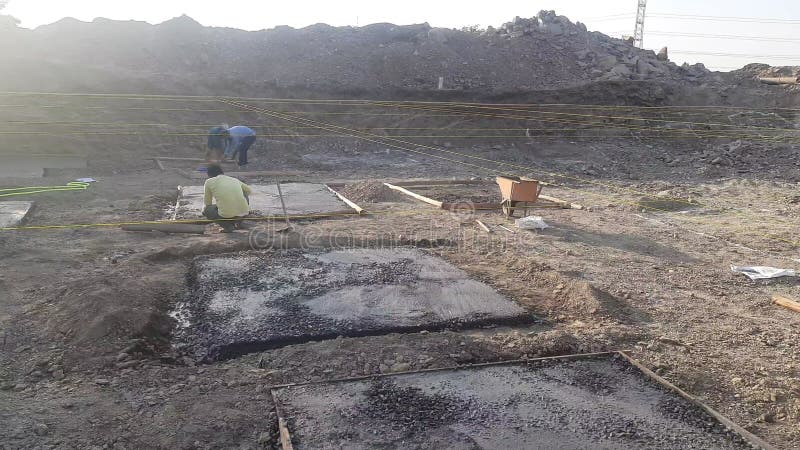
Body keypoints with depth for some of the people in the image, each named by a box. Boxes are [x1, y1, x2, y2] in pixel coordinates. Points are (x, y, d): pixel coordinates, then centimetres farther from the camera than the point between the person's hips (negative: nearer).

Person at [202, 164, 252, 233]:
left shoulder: (209, 182, 14)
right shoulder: (234, 179, 22)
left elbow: (207, 203, 21)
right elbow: (249, 191, 37)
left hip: (226, 214, -4)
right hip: (244, 212, 4)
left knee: (206, 210, 26)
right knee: (245, 195, 34)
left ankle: (227, 226, 6)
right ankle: (238, 221, 25)